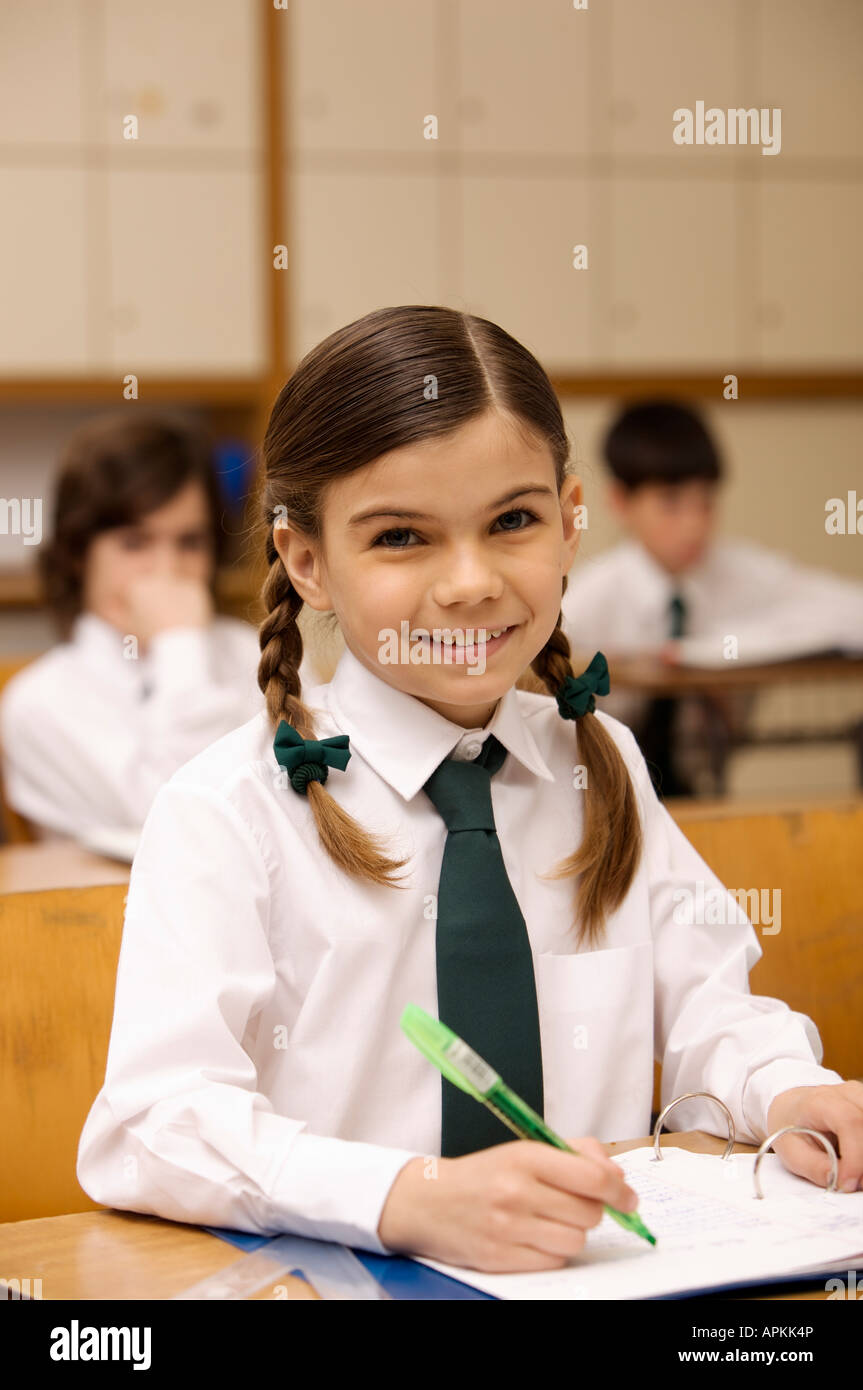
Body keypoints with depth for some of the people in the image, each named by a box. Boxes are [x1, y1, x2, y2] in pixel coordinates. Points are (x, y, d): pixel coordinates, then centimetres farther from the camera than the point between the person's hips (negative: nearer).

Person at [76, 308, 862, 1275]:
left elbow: (702, 1006, 12)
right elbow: (154, 1124, -19)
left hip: (599, 1269, 5)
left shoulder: (604, 767, 10)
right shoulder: (229, 809, -8)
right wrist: (415, 1199, -34)